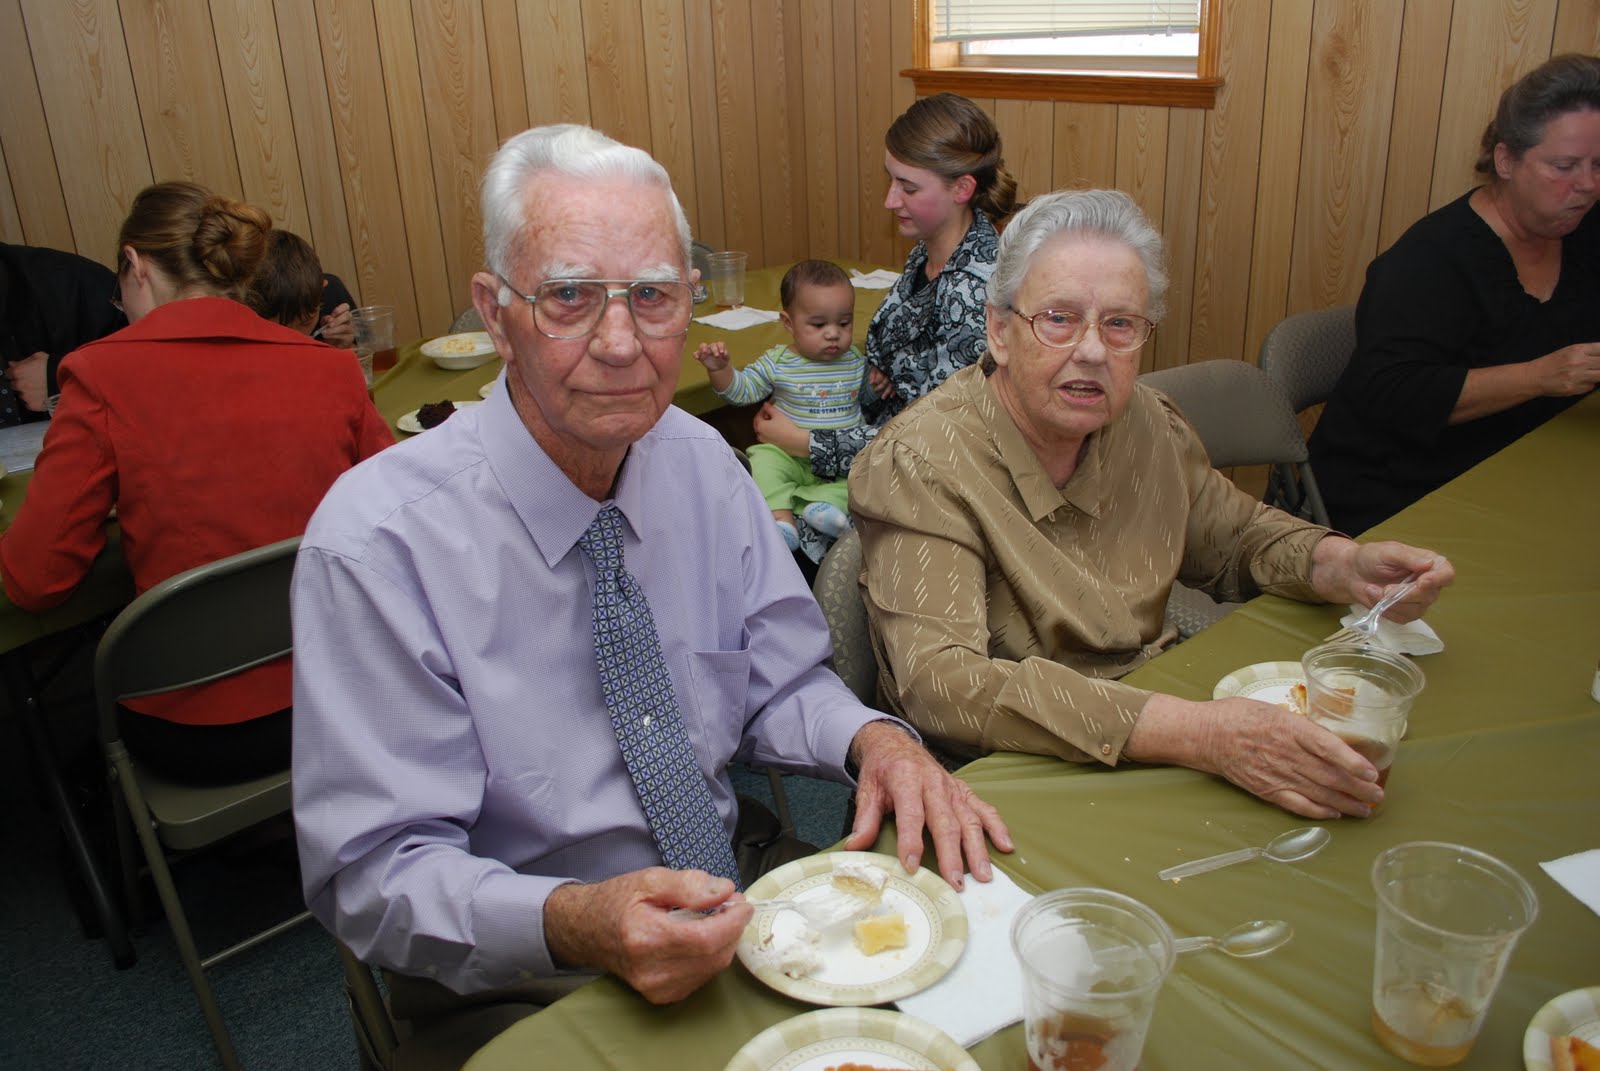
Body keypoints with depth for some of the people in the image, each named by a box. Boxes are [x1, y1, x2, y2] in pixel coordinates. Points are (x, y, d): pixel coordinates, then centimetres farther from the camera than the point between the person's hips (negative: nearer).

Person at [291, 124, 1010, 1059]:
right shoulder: (377, 545, -20)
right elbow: (373, 875, -17)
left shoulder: (702, 464, -3)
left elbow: (780, 683, 5)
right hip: (519, 1002, -4)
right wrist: (576, 927, -34)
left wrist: (874, 739, -16)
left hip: (737, 929, 4)